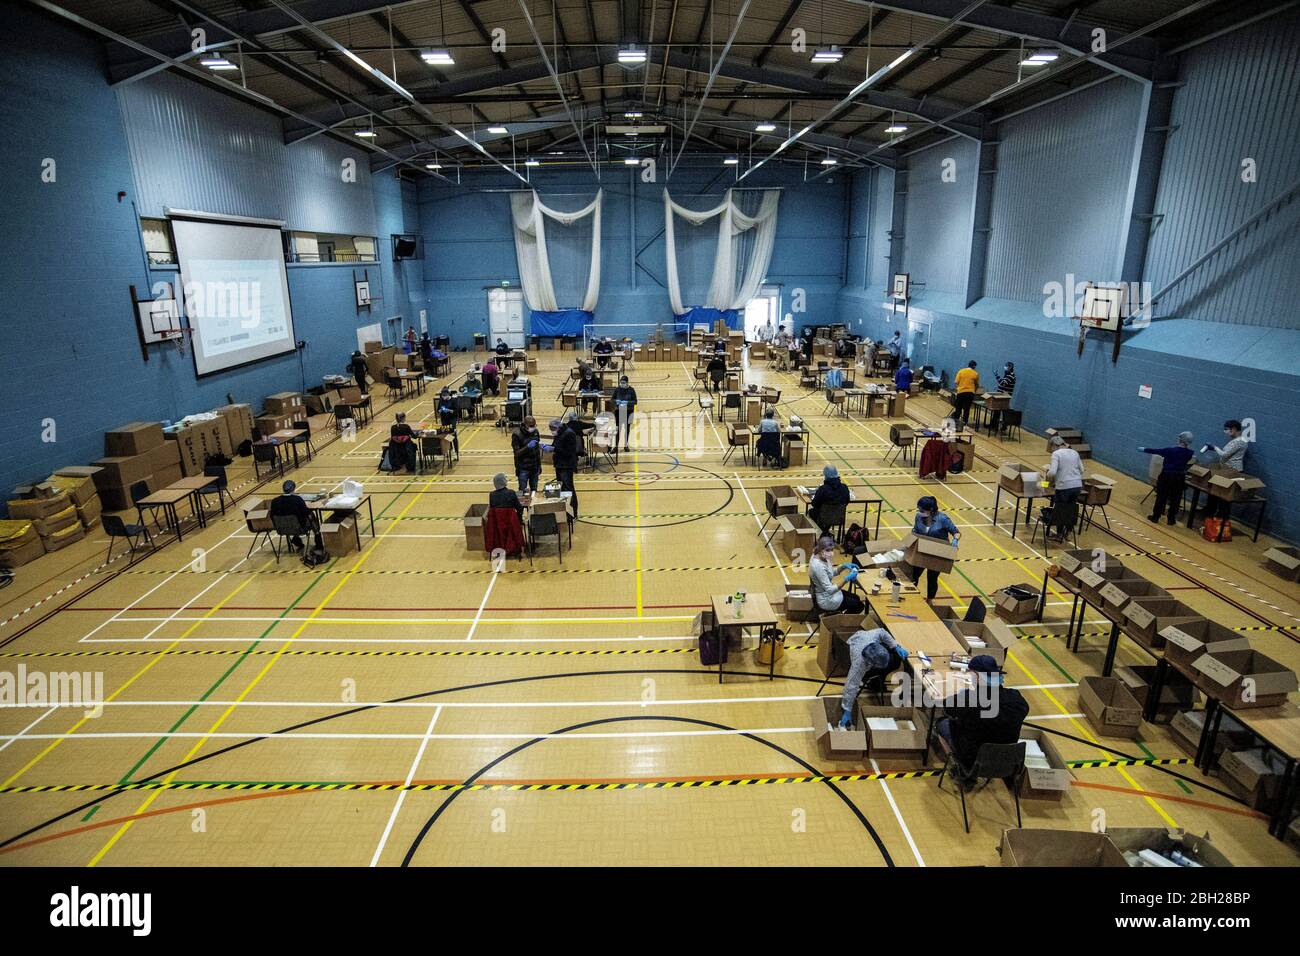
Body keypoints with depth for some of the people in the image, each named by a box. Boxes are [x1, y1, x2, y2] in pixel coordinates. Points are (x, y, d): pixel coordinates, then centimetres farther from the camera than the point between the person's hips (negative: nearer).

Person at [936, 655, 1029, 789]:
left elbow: (947, 708, -9)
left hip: (973, 761, -4)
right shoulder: (1016, 698, -19)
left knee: (942, 723, 17)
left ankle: (966, 776, 23)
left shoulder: (967, 698, -31)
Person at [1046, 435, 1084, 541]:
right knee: (1072, 509, 20)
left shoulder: (1056, 454, -7)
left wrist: (1049, 478, 2)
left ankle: (1060, 535, 22)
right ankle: (1067, 533, 28)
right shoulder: (1074, 452, 12)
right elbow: (1081, 470, 16)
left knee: (1059, 510, 12)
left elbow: (1052, 472, -18)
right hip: (1077, 485, 6)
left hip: (1064, 486, -6)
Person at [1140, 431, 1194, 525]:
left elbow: (1156, 451, -6)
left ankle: (1155, 517, 13)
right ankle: (1171, 519, 18)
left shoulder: (1170, 450, -16)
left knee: (1161, 497, 6)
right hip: (1180, 478, 3)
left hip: (1167, 476, -3)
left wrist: (1144, 449, 6)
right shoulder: (1190, 453, -5)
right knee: (1175, 499, 11)